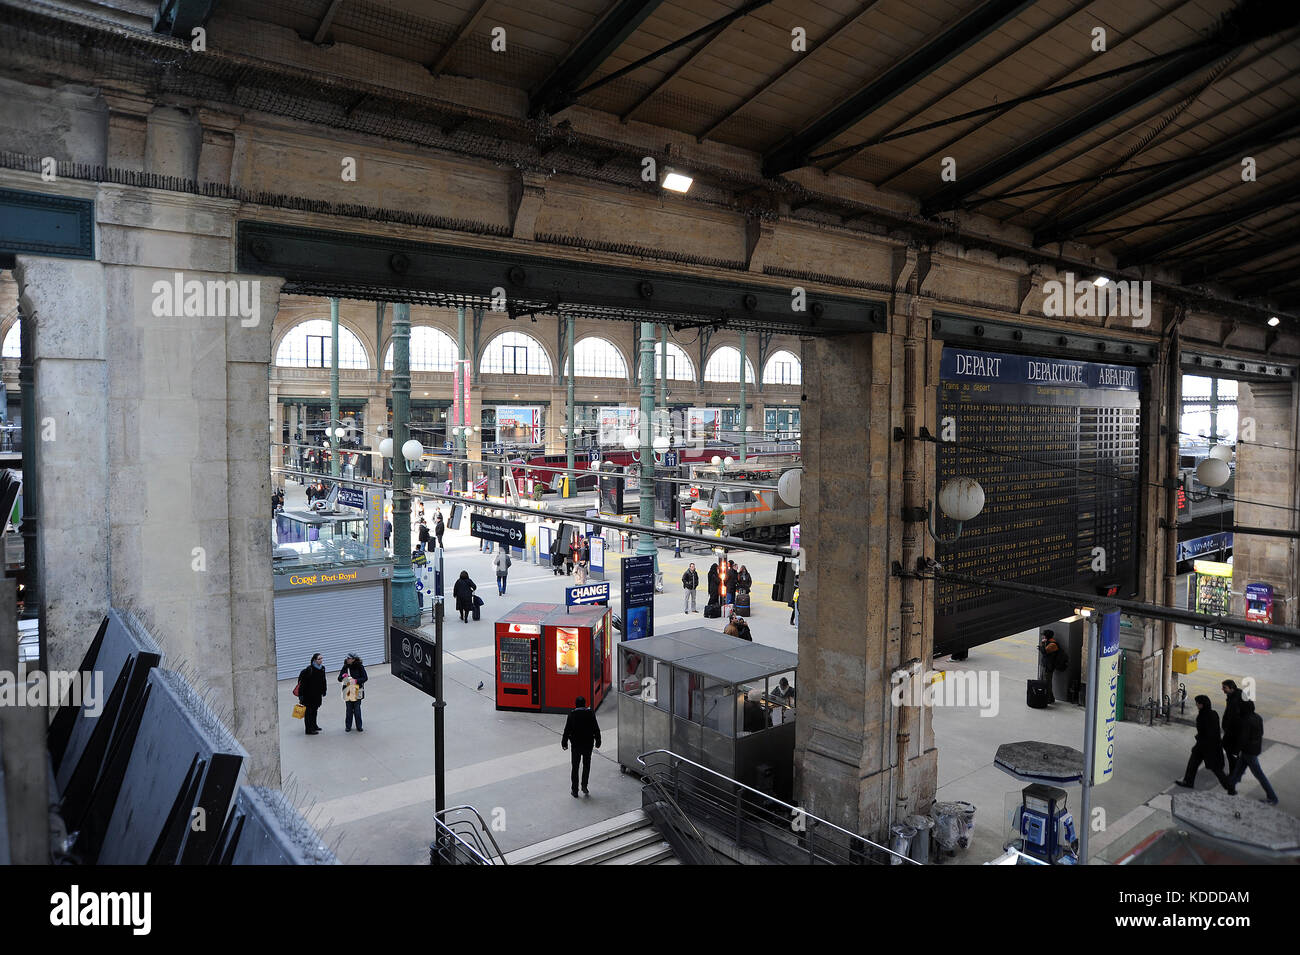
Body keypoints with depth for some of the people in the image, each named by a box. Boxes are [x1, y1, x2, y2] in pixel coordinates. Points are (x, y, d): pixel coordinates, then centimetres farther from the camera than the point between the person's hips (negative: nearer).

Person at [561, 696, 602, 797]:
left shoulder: (572, 715, -10)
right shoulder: (590, 714, -7)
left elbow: (567, 730, -6)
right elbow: (596, 729, -2)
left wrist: (564, 743, 5)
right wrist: (598, 741, 10)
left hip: (576, 744, -1)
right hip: (588, 744, 1)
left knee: (575, 767, 9)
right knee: (586, 765, 19)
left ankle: (575, 791, 12)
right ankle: (584, 786, 11)